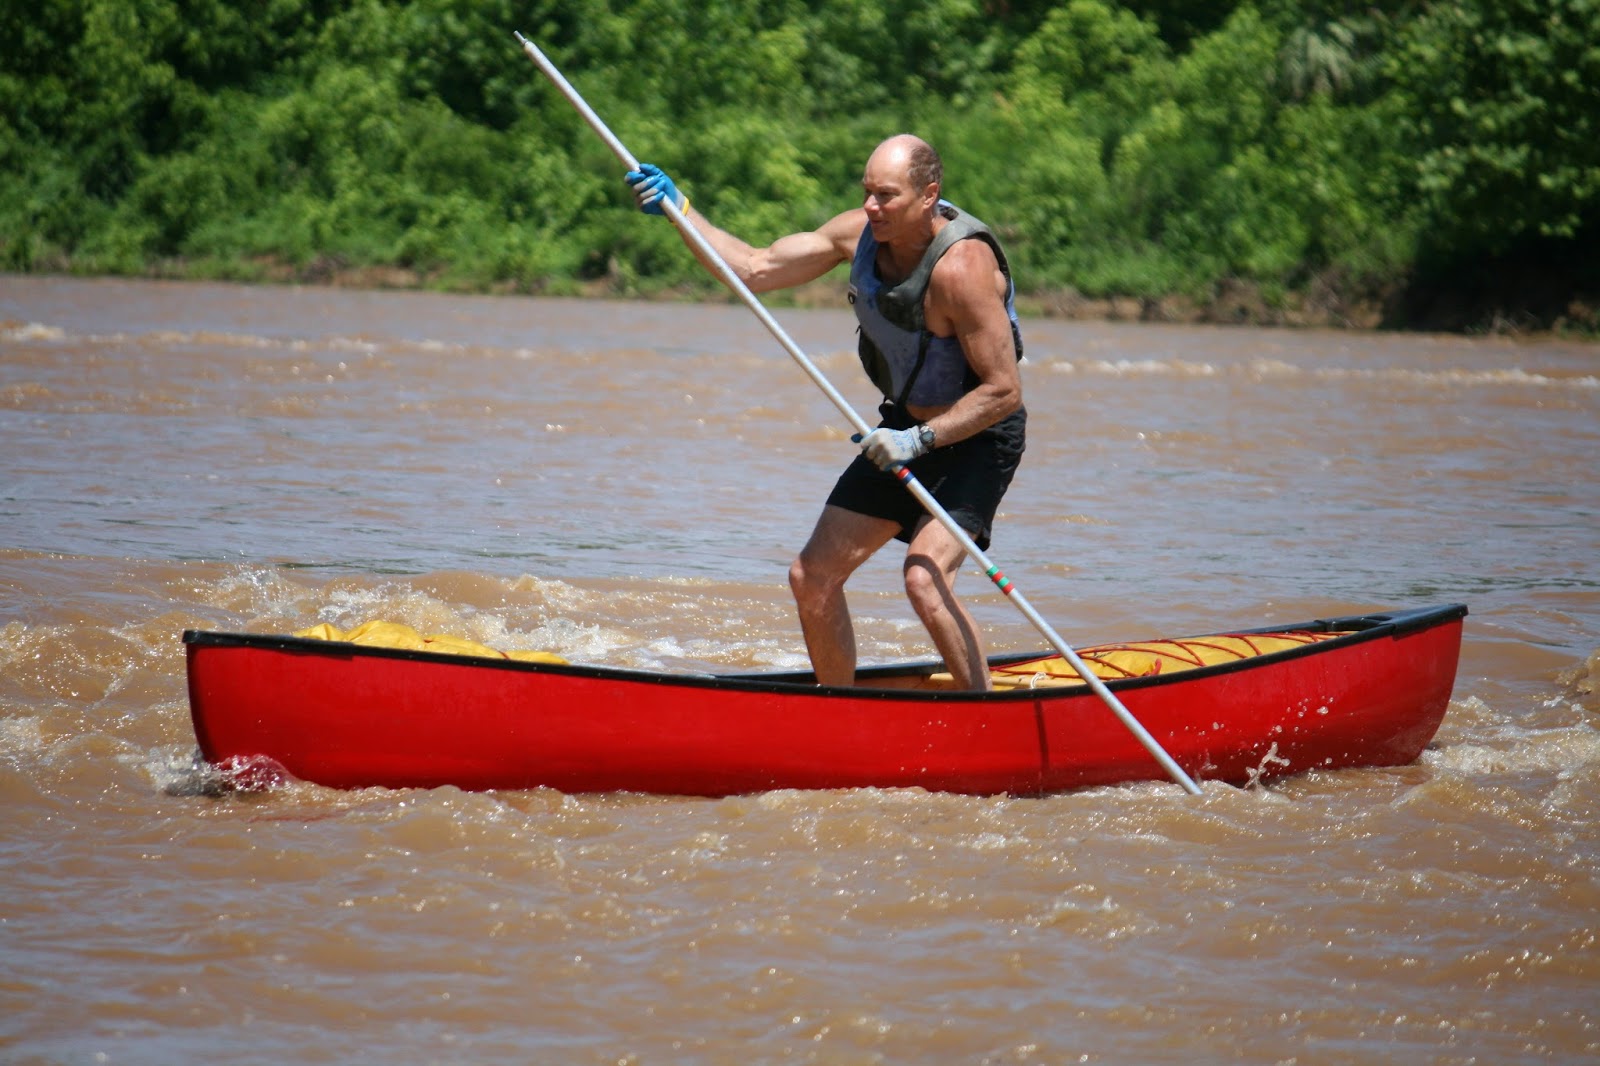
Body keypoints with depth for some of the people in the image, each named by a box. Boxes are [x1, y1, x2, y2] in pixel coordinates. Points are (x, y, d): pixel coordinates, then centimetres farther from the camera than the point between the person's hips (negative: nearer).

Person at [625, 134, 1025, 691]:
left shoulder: (961, 264, -28)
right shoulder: (862, 232, -8)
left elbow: (1004, 390, -25)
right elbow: (755, 269, -1)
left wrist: (922, 440, -28)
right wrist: (679, 207, -9)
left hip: (979, 437, -8)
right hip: (907, 427, 8)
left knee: (925, 578, -27)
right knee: (812, 577, 4)